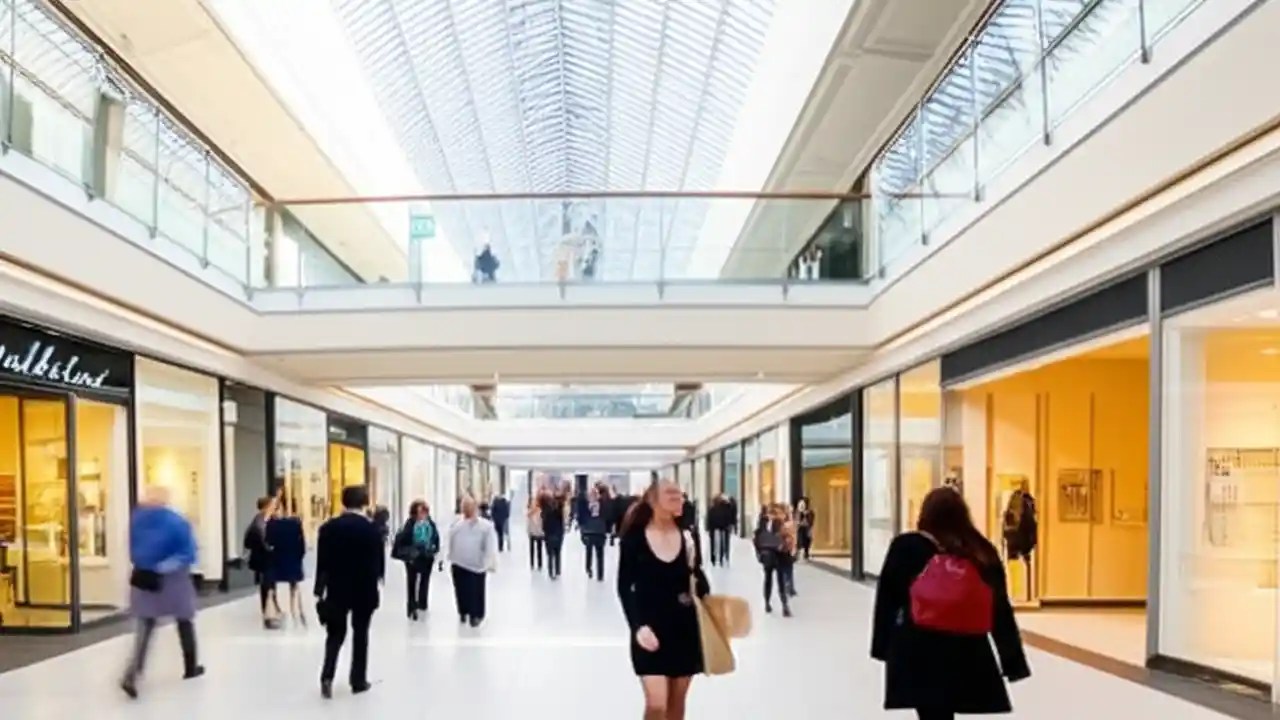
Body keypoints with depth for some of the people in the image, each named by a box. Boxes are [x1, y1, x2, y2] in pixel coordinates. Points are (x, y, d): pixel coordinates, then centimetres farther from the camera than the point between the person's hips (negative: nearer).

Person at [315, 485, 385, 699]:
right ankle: (358, 681, 15)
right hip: (364, 589, -1)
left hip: (337, 588, 1)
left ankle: (327, 676, -4)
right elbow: (378, 561, -5)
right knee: (360, 634, 10)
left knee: (335, 633, 12)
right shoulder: (373, 529, -9)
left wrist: (320, 590, 3)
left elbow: (322, 562, -2)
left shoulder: (329, 527, -4)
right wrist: (376, 578, 14)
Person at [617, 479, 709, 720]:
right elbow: (624, 587, -7)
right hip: (651, 627, -4)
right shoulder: (635, 537, -9)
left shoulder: (687, 536, 0)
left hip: (685, 627, 4)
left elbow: (698, 576, 9)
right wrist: (638, 625, -17)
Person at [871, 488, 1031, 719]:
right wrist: (1012, 661, 12)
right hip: (967, 657, 4)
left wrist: (882, 646, 10)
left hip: (918, 655, -3)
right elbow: (1000, 610, 8)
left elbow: (888, 601, 2)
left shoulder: (906, 547, -1)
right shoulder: (982, 552, 6)